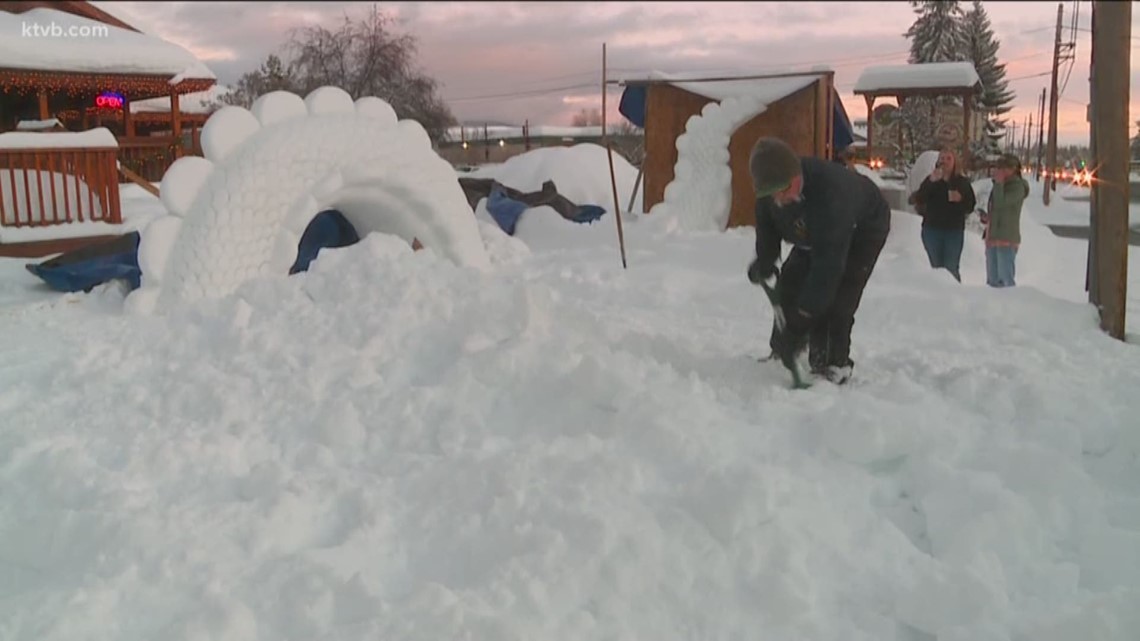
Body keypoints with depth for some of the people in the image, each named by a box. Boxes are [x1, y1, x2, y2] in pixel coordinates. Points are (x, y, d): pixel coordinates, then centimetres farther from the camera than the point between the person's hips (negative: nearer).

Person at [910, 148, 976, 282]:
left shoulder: (962, 182, 6)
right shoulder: (930, 180, 6)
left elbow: (970, 207, 4)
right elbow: (919, 200, -8)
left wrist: (960, 199, -17)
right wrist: (931, 182, -20)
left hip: (954, 230, -1)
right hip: (932, 230, 1)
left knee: (951, 268, -6)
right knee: (936, 267, 2)